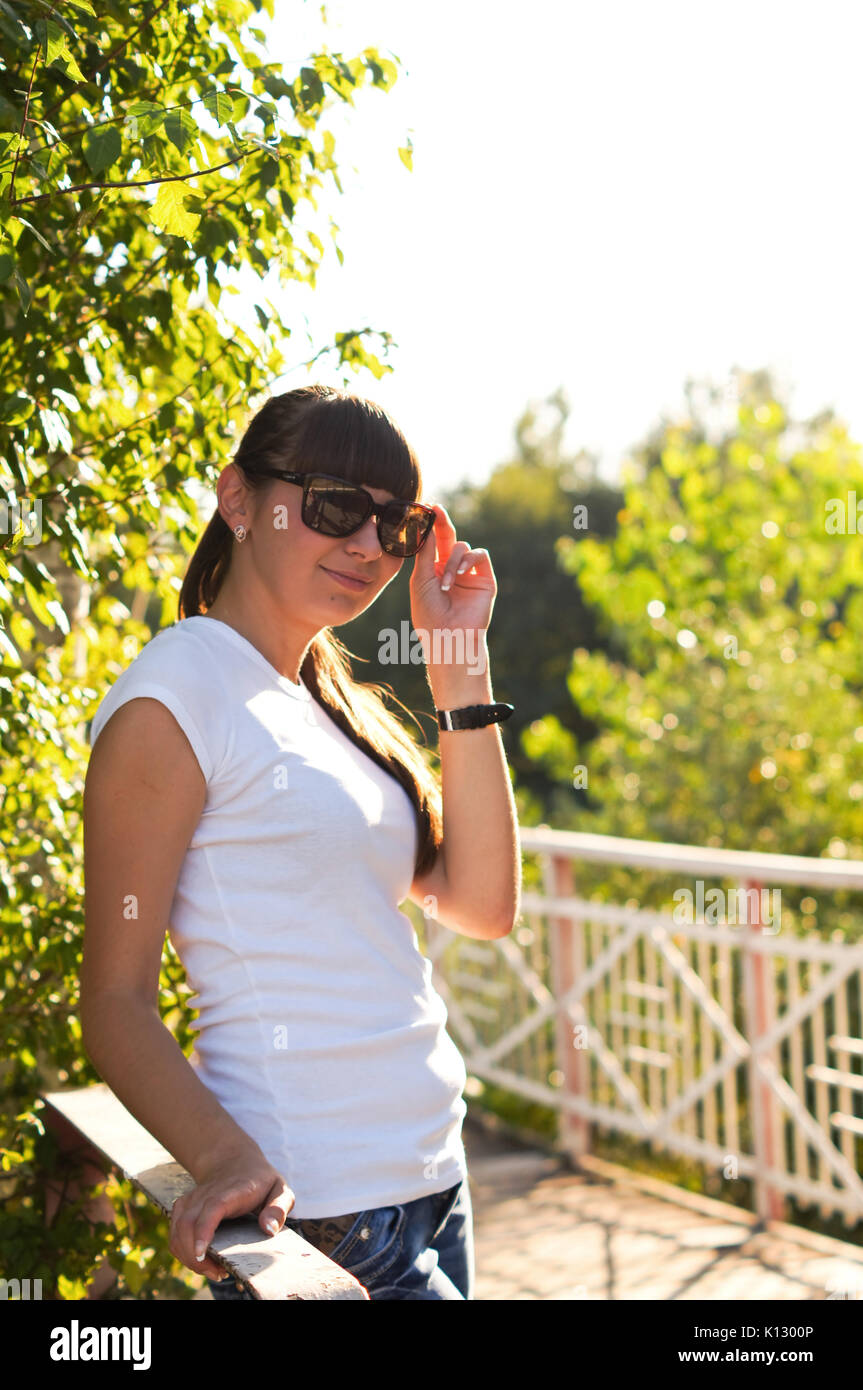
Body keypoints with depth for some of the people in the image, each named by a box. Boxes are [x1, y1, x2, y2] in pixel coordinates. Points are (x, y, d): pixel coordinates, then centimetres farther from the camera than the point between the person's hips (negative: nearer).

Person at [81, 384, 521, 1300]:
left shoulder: (336, 701, 12)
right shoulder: (173, 698, -11)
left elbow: (481, 906, 4)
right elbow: (115, 999, -14)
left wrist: (459, 669, 1)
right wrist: (228, 1160, -30)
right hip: (311, 1212, -8)